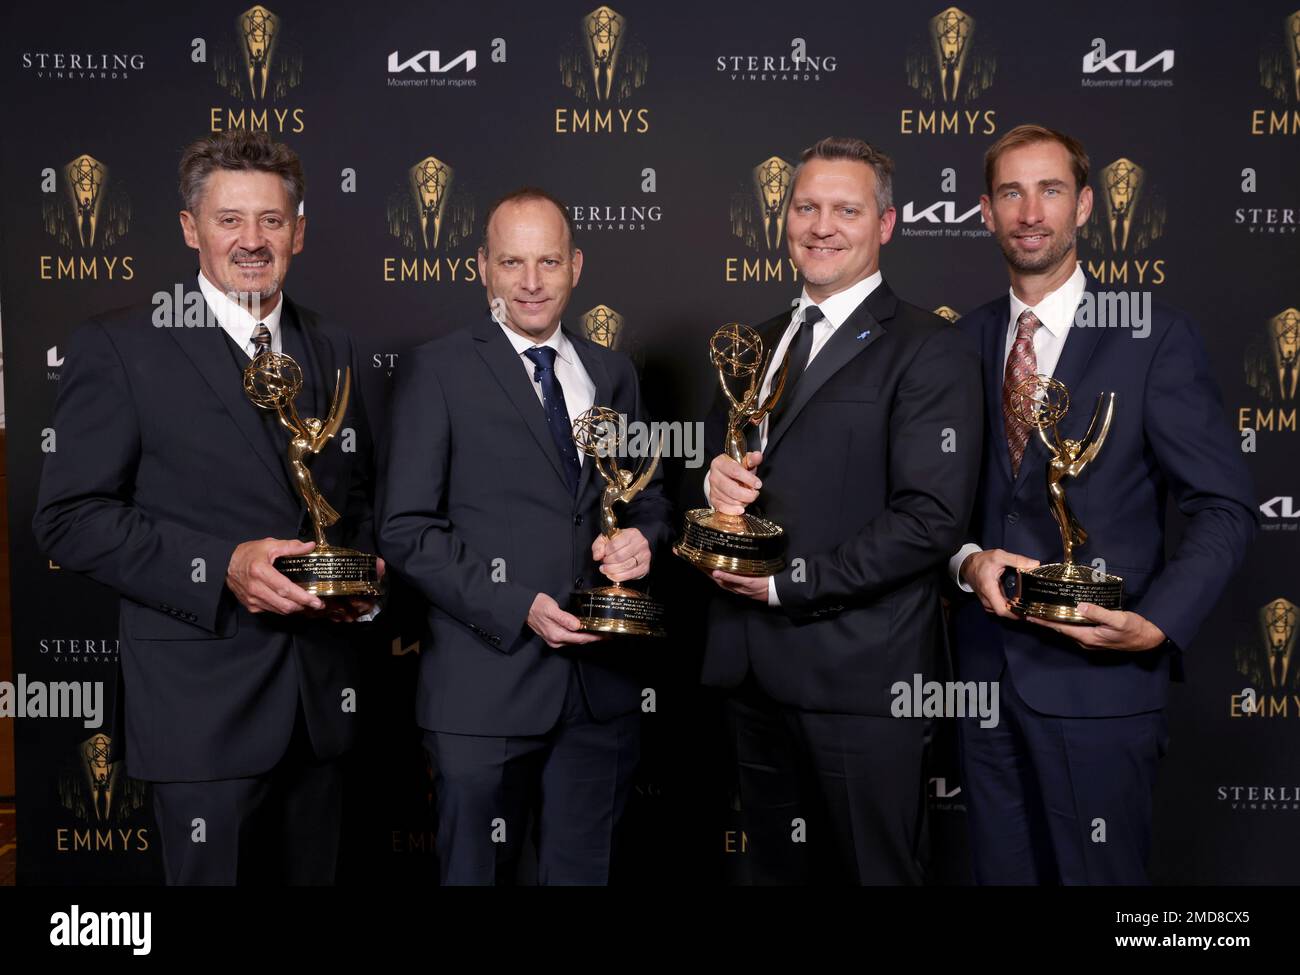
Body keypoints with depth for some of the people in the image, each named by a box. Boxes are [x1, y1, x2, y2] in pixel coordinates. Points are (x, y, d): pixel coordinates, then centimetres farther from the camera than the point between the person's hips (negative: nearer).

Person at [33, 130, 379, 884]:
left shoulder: (334, 350, 11)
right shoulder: (120, 347, -5)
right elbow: (70, 518, -9)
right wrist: (220, 568, -20)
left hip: (322, 697, 5)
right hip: (204, 702, -4)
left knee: (311, 874, 16)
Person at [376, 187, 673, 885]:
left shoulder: (611, 374, 11)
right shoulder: (436, 371, -3)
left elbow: (647, 495, 18)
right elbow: (406, 529, -8)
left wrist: (642, 537, -6)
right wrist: (518, 609, -16)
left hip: (601, 681, 4)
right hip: (486, 684, -4)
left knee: (584, 872, 17)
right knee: (478, 873, 11)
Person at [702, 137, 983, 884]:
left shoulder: (929, 350, -8)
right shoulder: (762, 342, 15)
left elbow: (931, 519, -16)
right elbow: (724, 456, 18)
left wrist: (790, 581, -15)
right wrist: (716, 477, -6)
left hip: (860, 679, -6)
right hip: (755, 672, 7)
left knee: (873, 870, 9)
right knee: (780, 869, 19)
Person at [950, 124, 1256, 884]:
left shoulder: (1155, 336, -5)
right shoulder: (966, 340, 7)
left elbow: (1225, 506, -6)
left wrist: (1158, 624, -19)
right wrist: (968, 559, -10)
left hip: (1100, 675, -4)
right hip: (986, 668, 4)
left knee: (1097, 875, 9)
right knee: (1003, 870, 16)